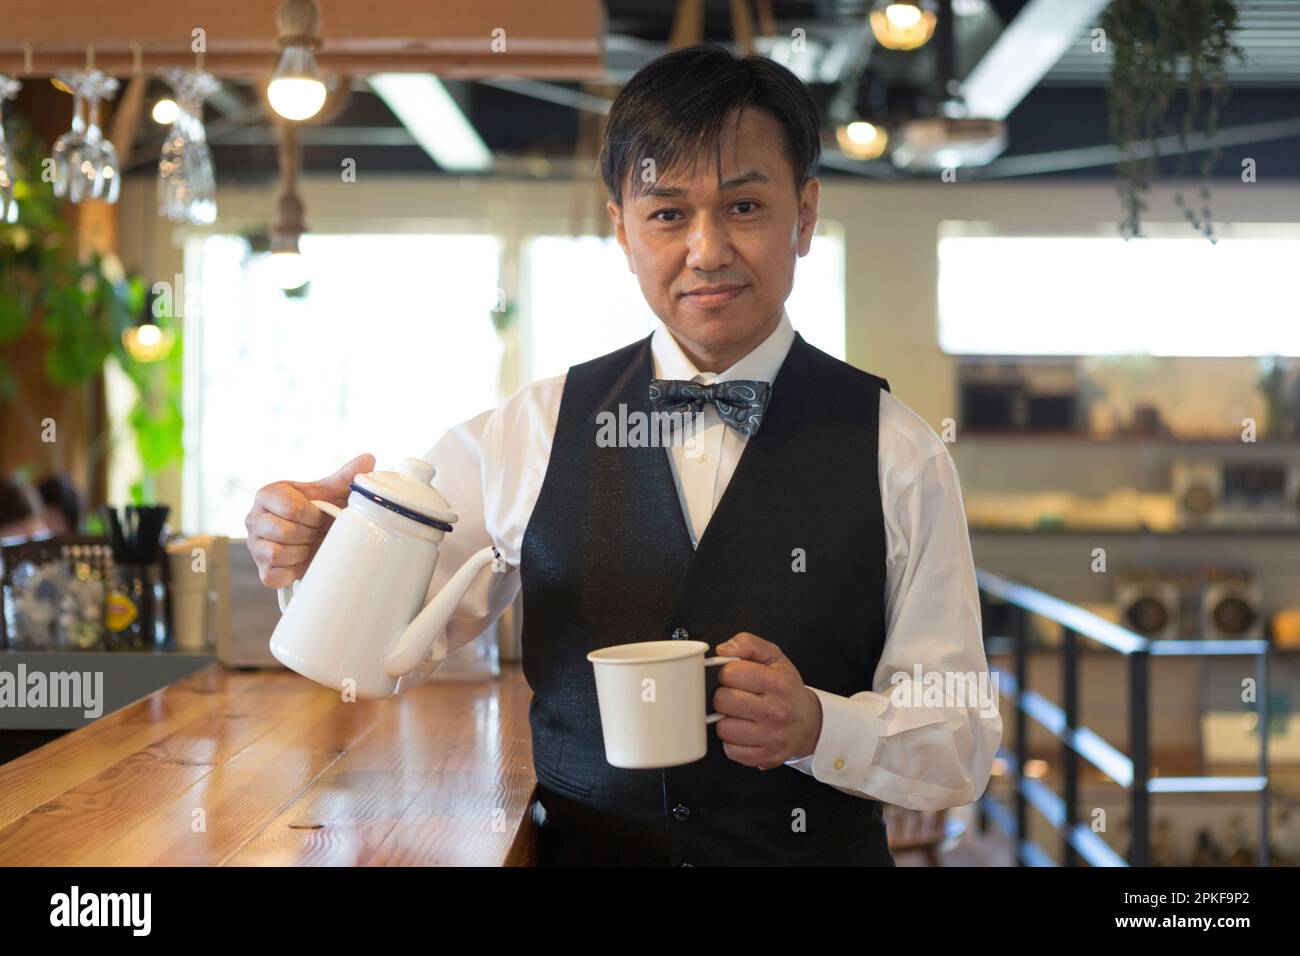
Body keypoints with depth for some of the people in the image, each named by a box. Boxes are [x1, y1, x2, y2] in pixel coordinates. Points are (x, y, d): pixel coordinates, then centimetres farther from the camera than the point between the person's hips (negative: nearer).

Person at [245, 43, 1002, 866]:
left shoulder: (897, 453, -2)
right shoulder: (534, 432, 2)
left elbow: (962, 749, 0)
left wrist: (816, 725, -18)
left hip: (815, 851, -2)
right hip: (578, 846, 3)